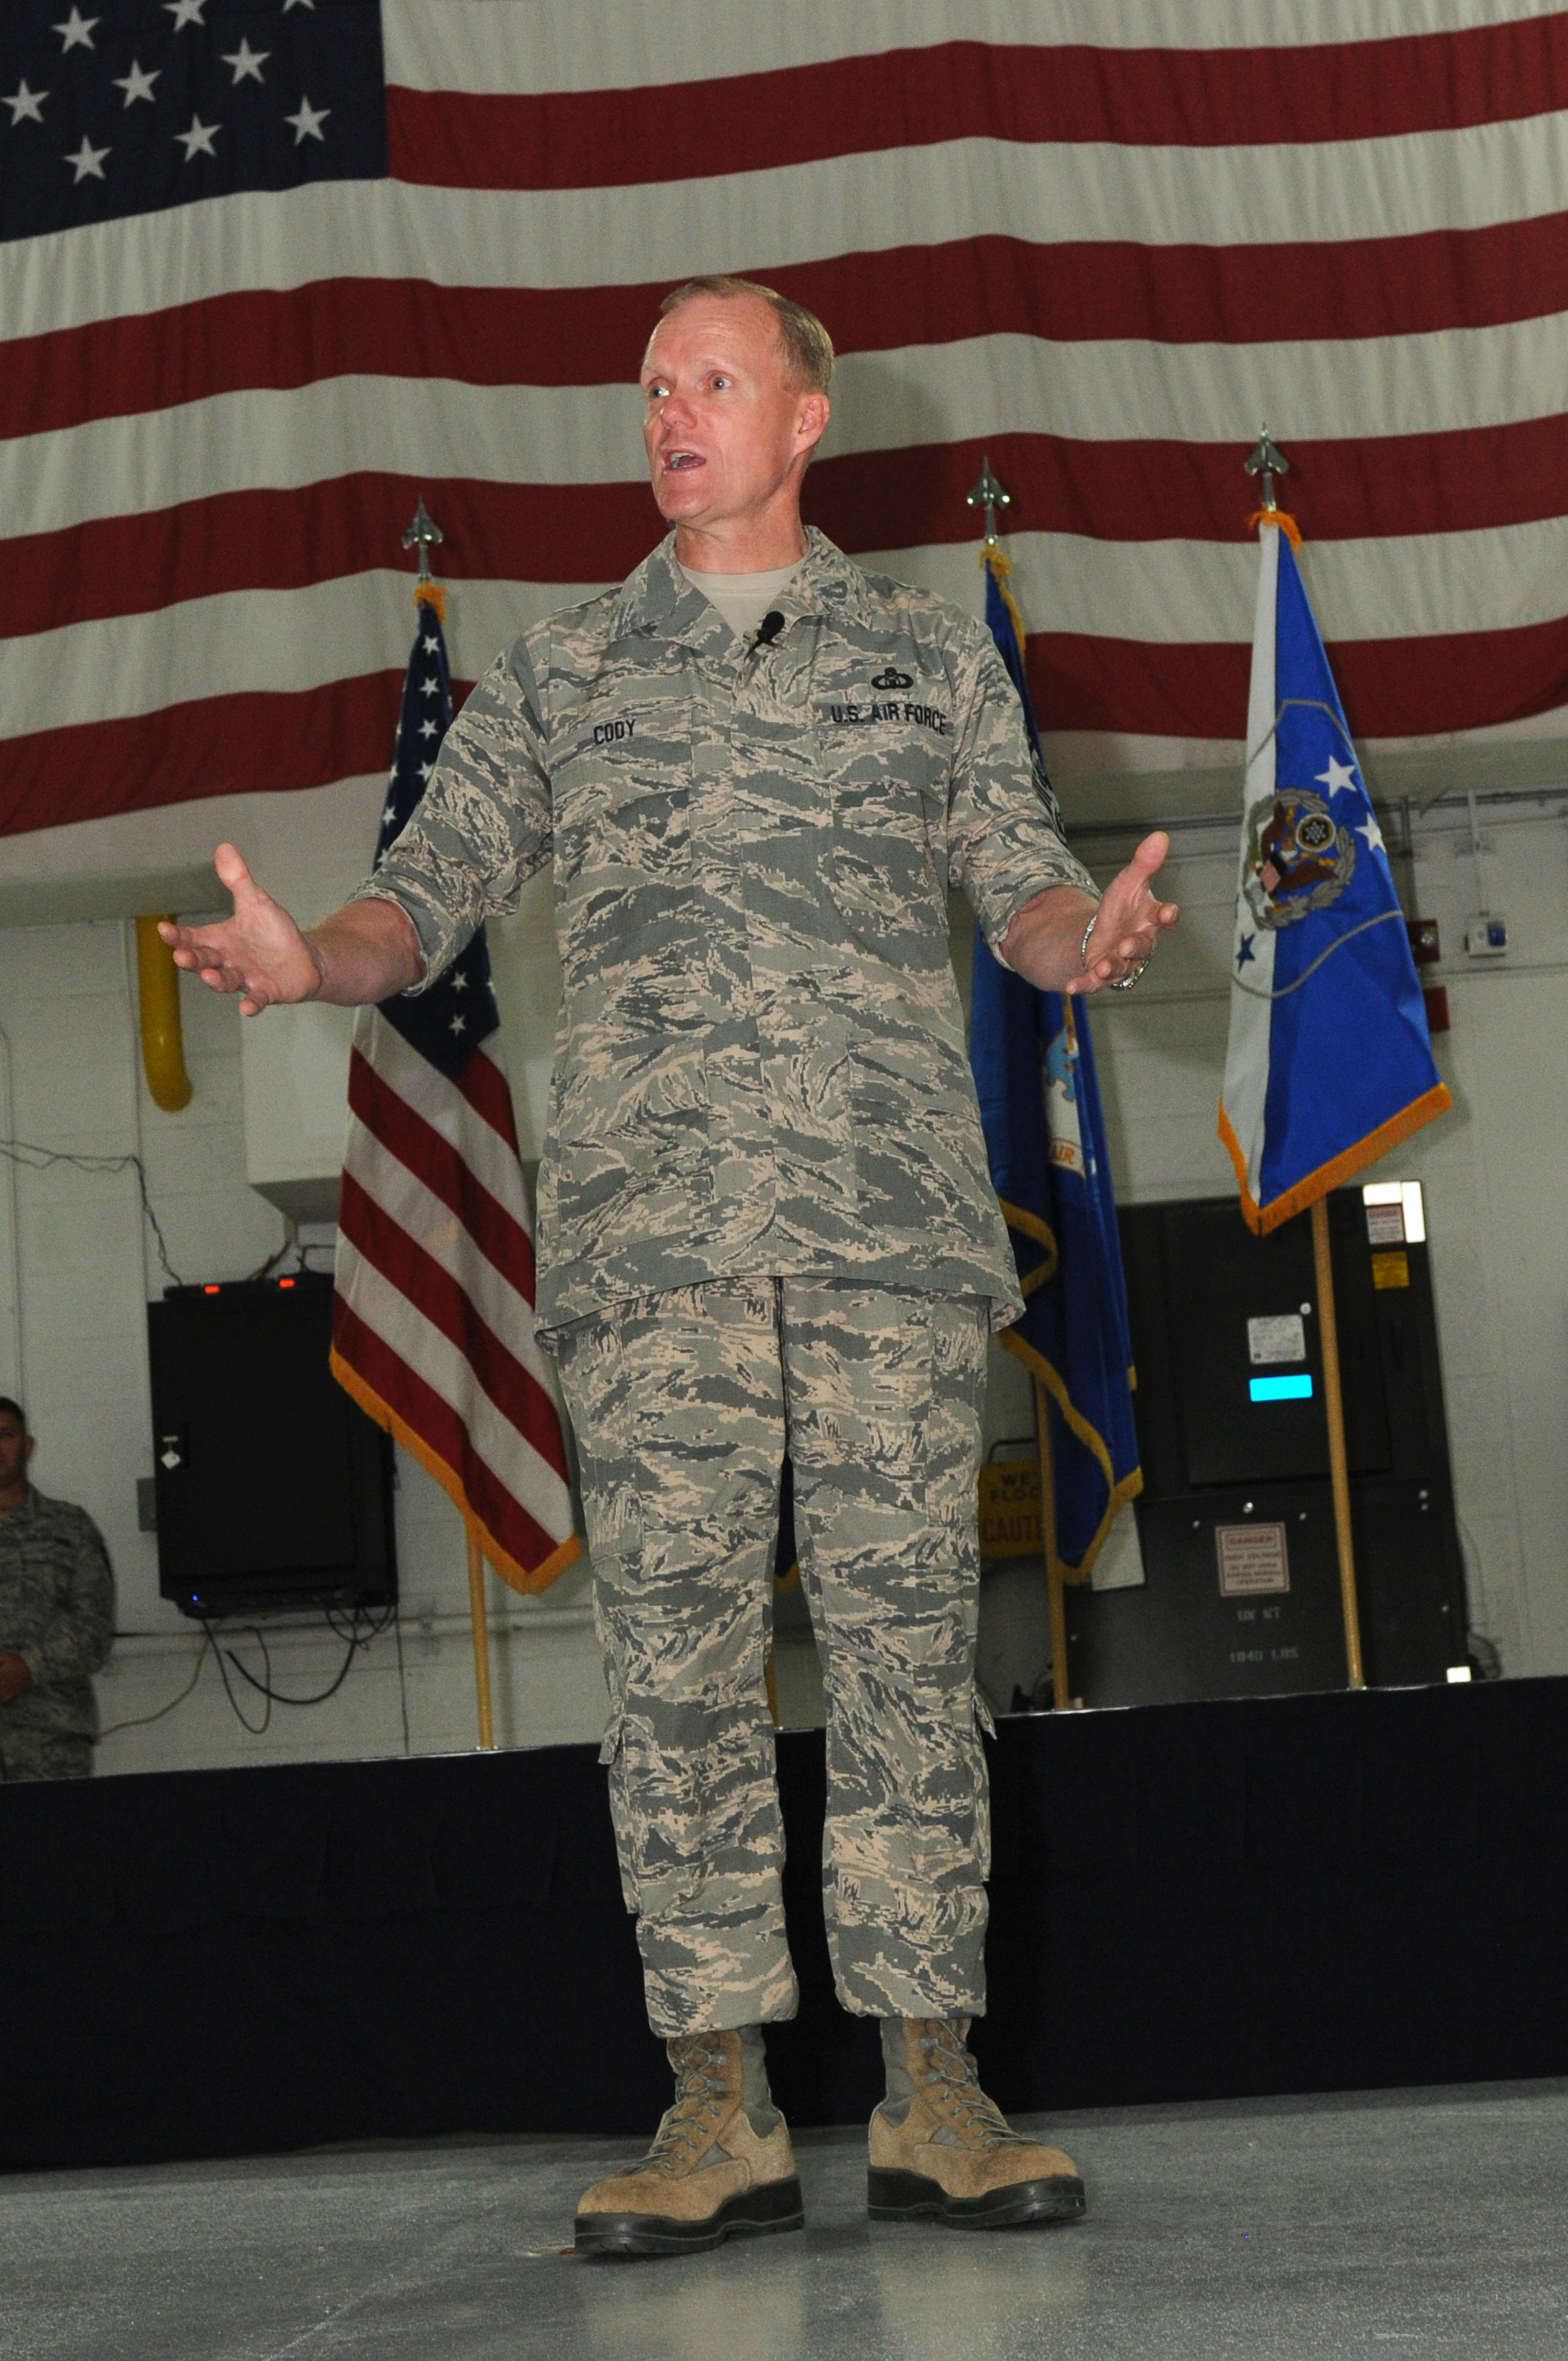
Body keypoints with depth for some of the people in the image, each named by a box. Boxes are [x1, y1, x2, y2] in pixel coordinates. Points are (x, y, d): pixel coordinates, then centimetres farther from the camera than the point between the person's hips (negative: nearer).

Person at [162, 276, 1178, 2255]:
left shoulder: (933, 656, 19)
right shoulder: (560, 672, 20)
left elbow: (1020, 888, 13)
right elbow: (428, 892, 13)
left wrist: (1093, 934, -11)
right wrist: (308, 957, -9)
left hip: (891, 1211, 0)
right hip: (650, 1222, 1)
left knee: (905, 1643, -4)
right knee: (676, 1650, -5)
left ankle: (930, 2092, 0)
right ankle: (720, 2107, -1)